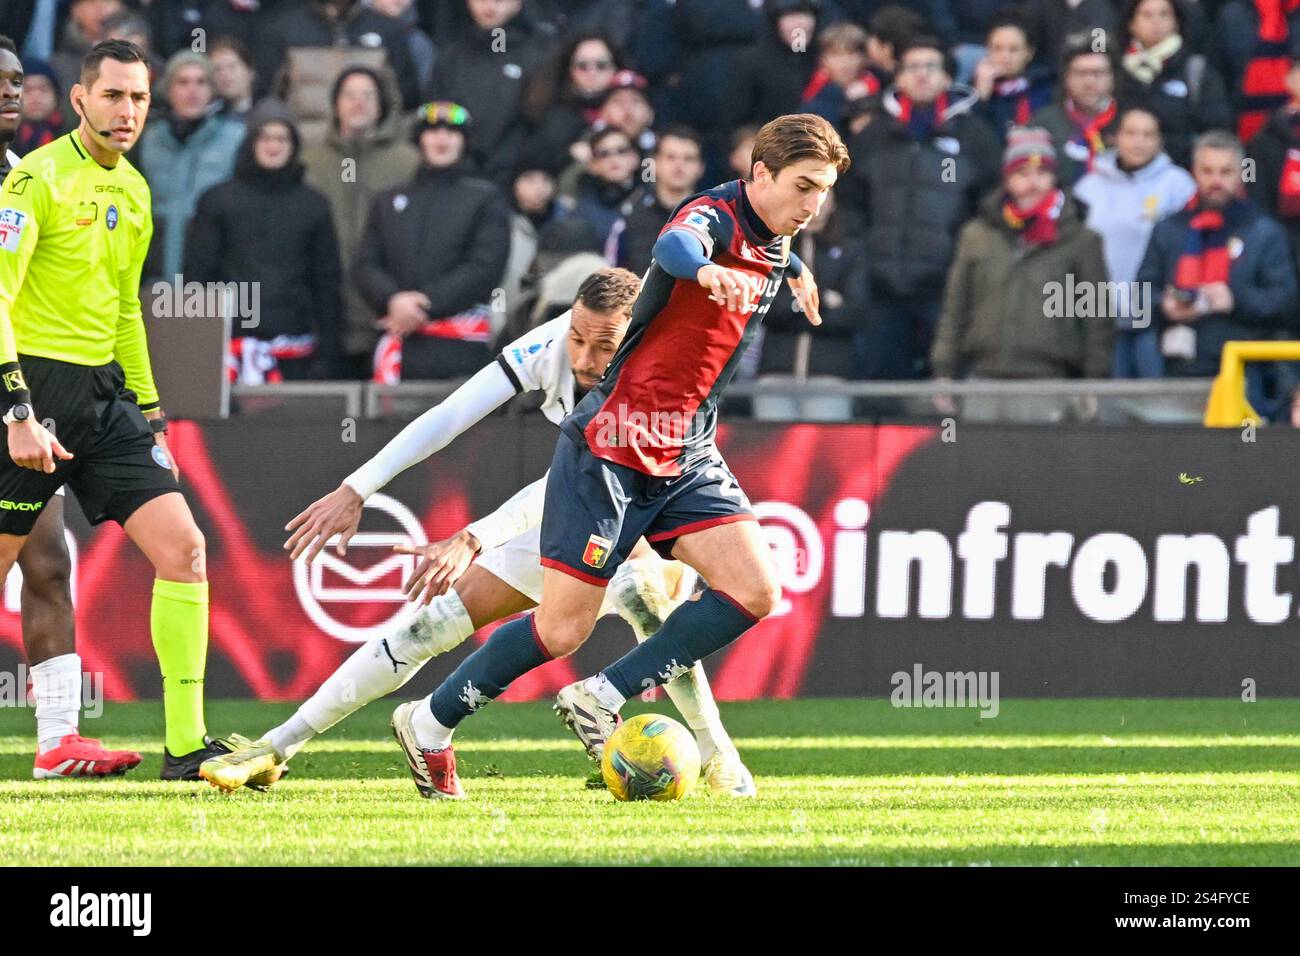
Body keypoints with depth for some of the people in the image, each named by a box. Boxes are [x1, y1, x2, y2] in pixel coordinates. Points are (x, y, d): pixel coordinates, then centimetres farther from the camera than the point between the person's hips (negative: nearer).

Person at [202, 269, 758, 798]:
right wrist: (356, 490, -30)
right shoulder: (552, 344, -22)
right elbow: (448, 416, -22)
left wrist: (472, 541, -53)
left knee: (641, 590, -40)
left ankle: (717, 757, -23)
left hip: (656, 537, -5)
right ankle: (276, 748, 4)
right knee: (440, 619, -4)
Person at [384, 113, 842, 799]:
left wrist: (796, 269, 53)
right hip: (611, 450, -8)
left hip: (686, 457, 8)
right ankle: (429, 724, 16)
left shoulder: (771, 242, 8)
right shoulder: (716, 214, -18)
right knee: (563, 628, -6)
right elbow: (674, 245, -44)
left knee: (755, 591, -12)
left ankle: (600, 701, -2)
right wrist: (707, 270, -65)